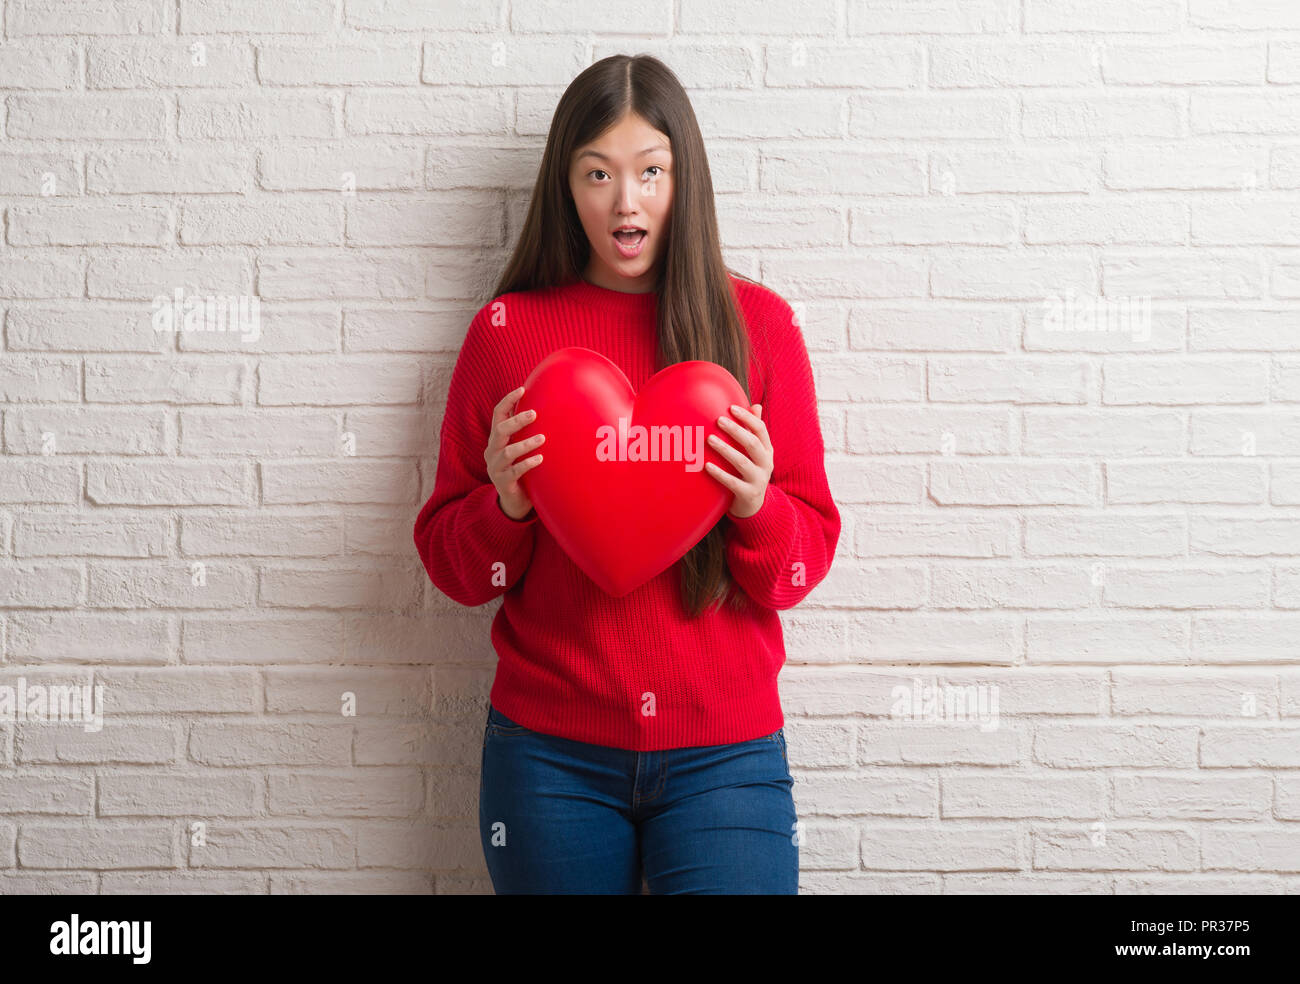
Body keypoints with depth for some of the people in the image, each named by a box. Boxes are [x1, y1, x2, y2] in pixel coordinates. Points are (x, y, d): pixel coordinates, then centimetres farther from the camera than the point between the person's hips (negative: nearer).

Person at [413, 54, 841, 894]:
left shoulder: (757, 321, 1)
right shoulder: (507, 329, 1)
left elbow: (809, 557, 3)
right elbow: (451, 564, 5)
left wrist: (757, 507, -17)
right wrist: (505, 505, -15)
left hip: (722, 750, 0)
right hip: (550, 749, 1)